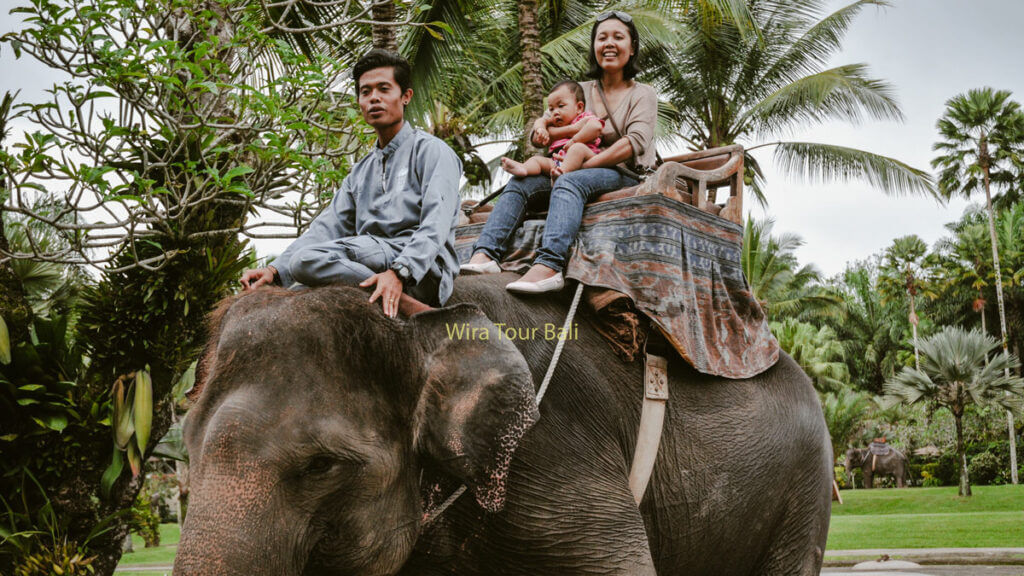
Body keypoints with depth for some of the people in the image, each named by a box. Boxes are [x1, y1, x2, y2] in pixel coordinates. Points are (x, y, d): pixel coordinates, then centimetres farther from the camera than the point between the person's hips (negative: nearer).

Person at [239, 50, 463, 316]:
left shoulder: (430, 150, 6)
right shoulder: (360, 172, 27)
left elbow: (435, 225, -10)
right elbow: (327, 227, 16)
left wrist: (399, 273, -28)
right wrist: (276, 270, -1)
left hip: (427, 271, -6)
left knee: (308, 258, -24)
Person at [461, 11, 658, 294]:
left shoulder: (642, 94, 6)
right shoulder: (581, 91, 19)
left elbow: (635, 142, -13)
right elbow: (538, 137, 19)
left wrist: (580, 164, -23)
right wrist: (541, 127, -8)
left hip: (623, 175, -5)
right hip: (578, 169, 5)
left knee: (569, 182, -36)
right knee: (520, 182, -19)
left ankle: (548, 266, -57)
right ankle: (484, 255, -35)